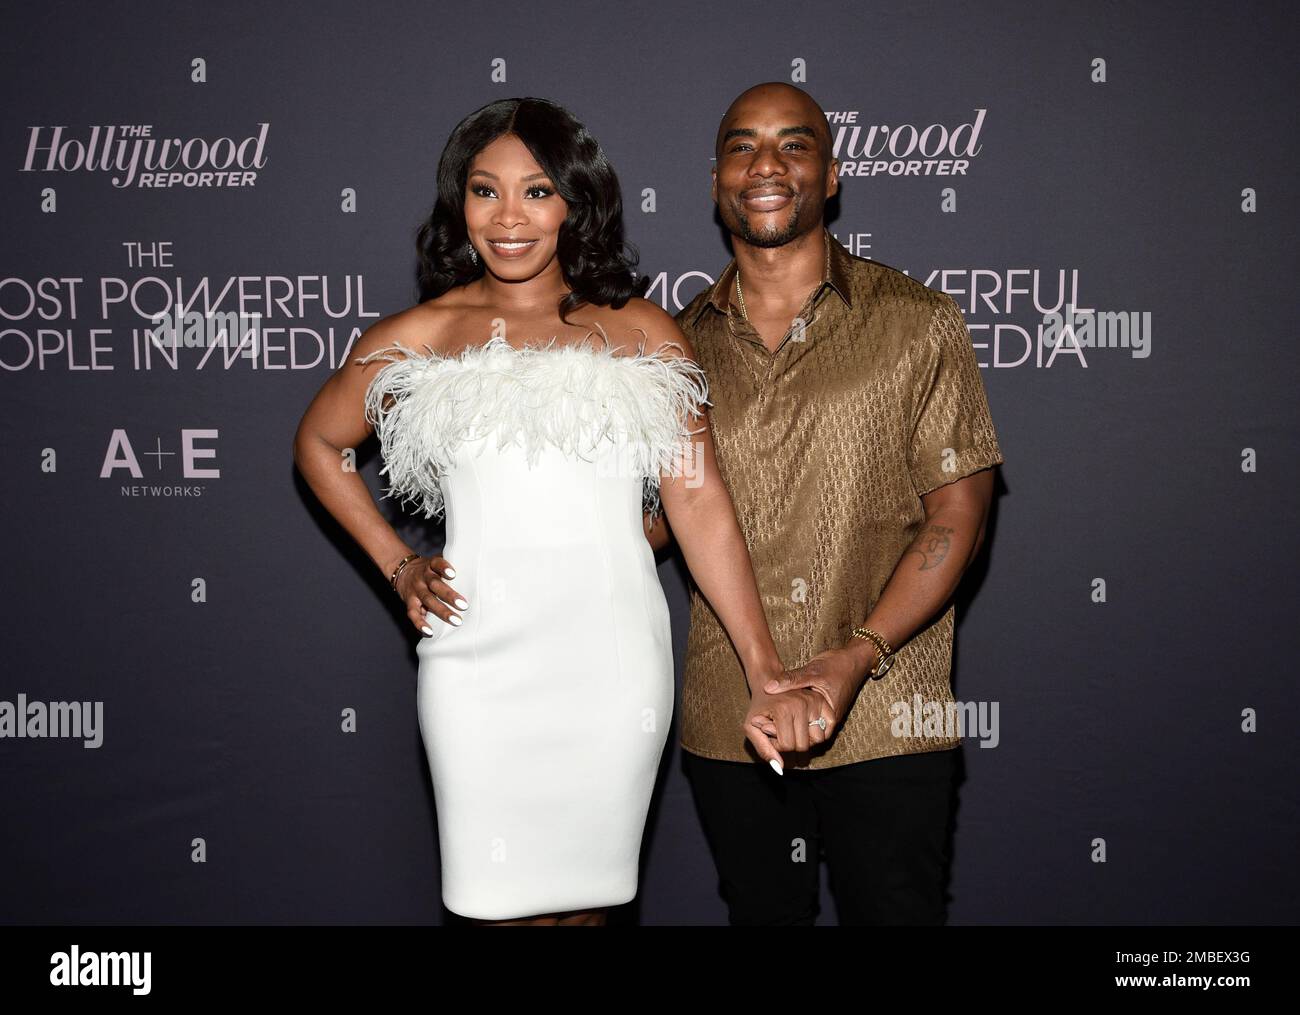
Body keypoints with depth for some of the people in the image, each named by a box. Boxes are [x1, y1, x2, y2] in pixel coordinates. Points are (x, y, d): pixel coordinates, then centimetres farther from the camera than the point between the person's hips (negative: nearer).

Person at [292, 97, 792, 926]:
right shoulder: (417, 340, 6)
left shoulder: (645, 336, 5)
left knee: (586, 893, 9)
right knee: (502, 899, 3)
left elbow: (699, 503, 1)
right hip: (479, 662, 0)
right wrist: (397, 565, 11)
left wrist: (766, 667, -3)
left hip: (615, 662, 0)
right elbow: (319, 443, 22)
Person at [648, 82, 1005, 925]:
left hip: (884, 726, -3)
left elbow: (958, 516, -6)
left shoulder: (917, 325, -2)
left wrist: (858, 655, -17)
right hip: (728, 724, 3)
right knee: (762, 912, 18)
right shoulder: (685, 343, 7)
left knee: (896, 910, 7)